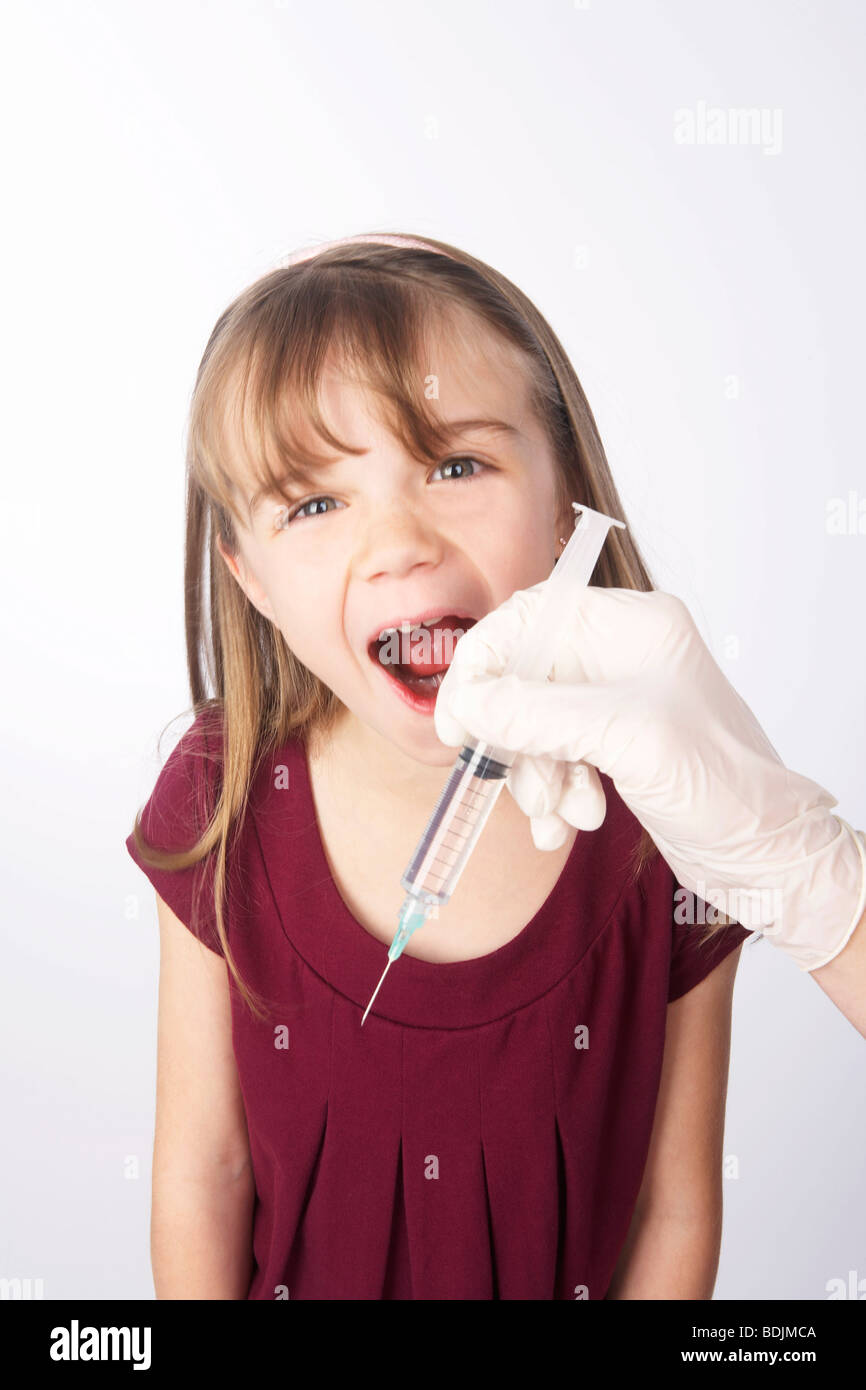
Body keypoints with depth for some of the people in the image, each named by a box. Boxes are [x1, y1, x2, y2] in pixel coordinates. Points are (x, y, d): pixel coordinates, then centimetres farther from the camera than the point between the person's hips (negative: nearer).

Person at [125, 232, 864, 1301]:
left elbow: (678, 1211, -13)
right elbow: (202, 1178, -12)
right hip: (300, 1279, 1)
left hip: (570, 1282, 0)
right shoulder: (221, 808, -22)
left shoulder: (668, 831, -25)